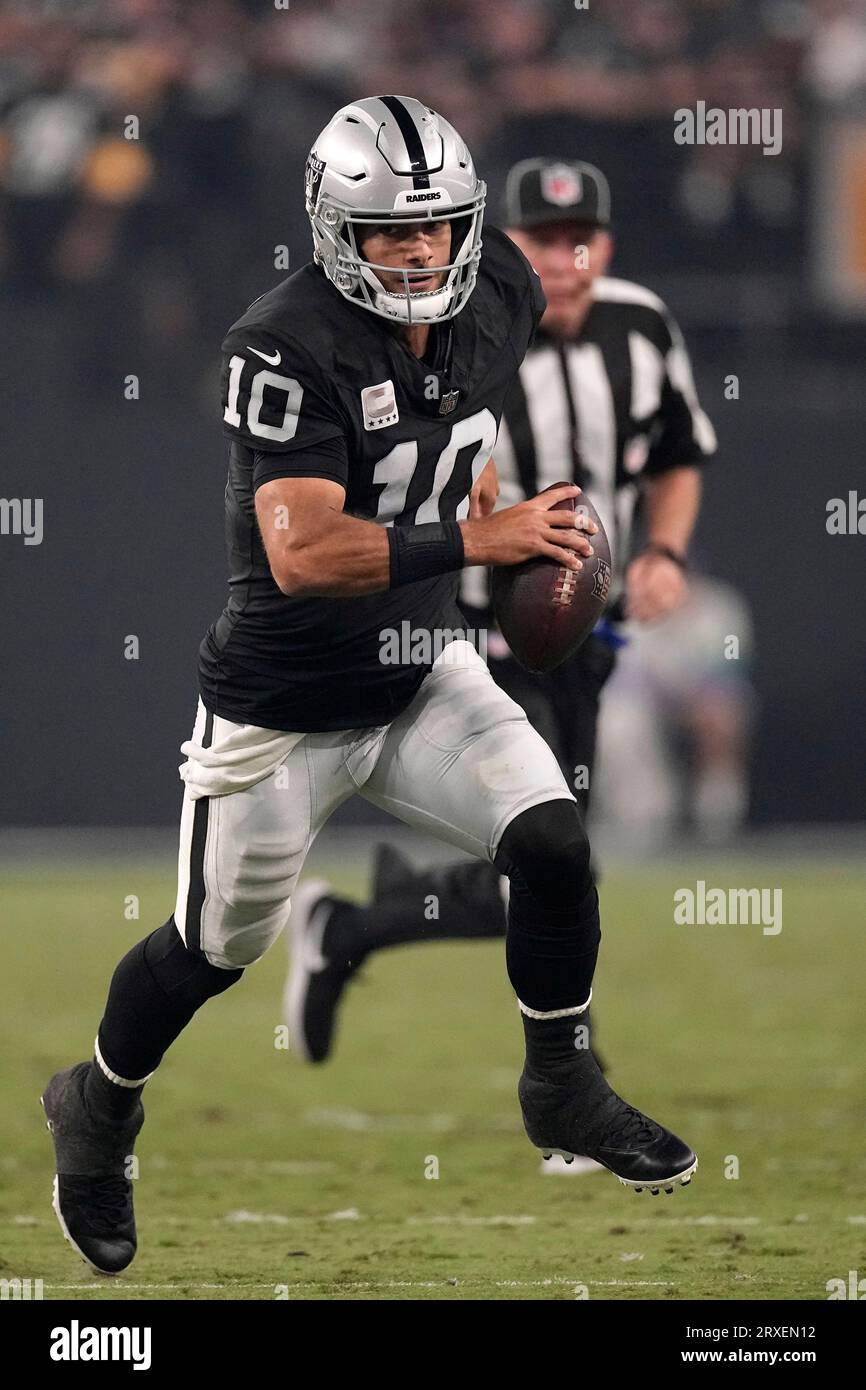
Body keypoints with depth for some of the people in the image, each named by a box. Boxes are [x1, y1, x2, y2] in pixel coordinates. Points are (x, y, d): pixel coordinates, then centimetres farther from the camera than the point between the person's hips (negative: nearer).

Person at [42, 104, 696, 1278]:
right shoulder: (287, 347, -29)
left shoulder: (498, 296, -8)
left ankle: (563, 1091, 9)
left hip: (422, 675, 5)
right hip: (285, 707, -5)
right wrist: (474, 539, -46)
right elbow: (301, 554, -39)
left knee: (553, 845, -13)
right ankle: (99, 1107, 40)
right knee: (216, 946, 11)